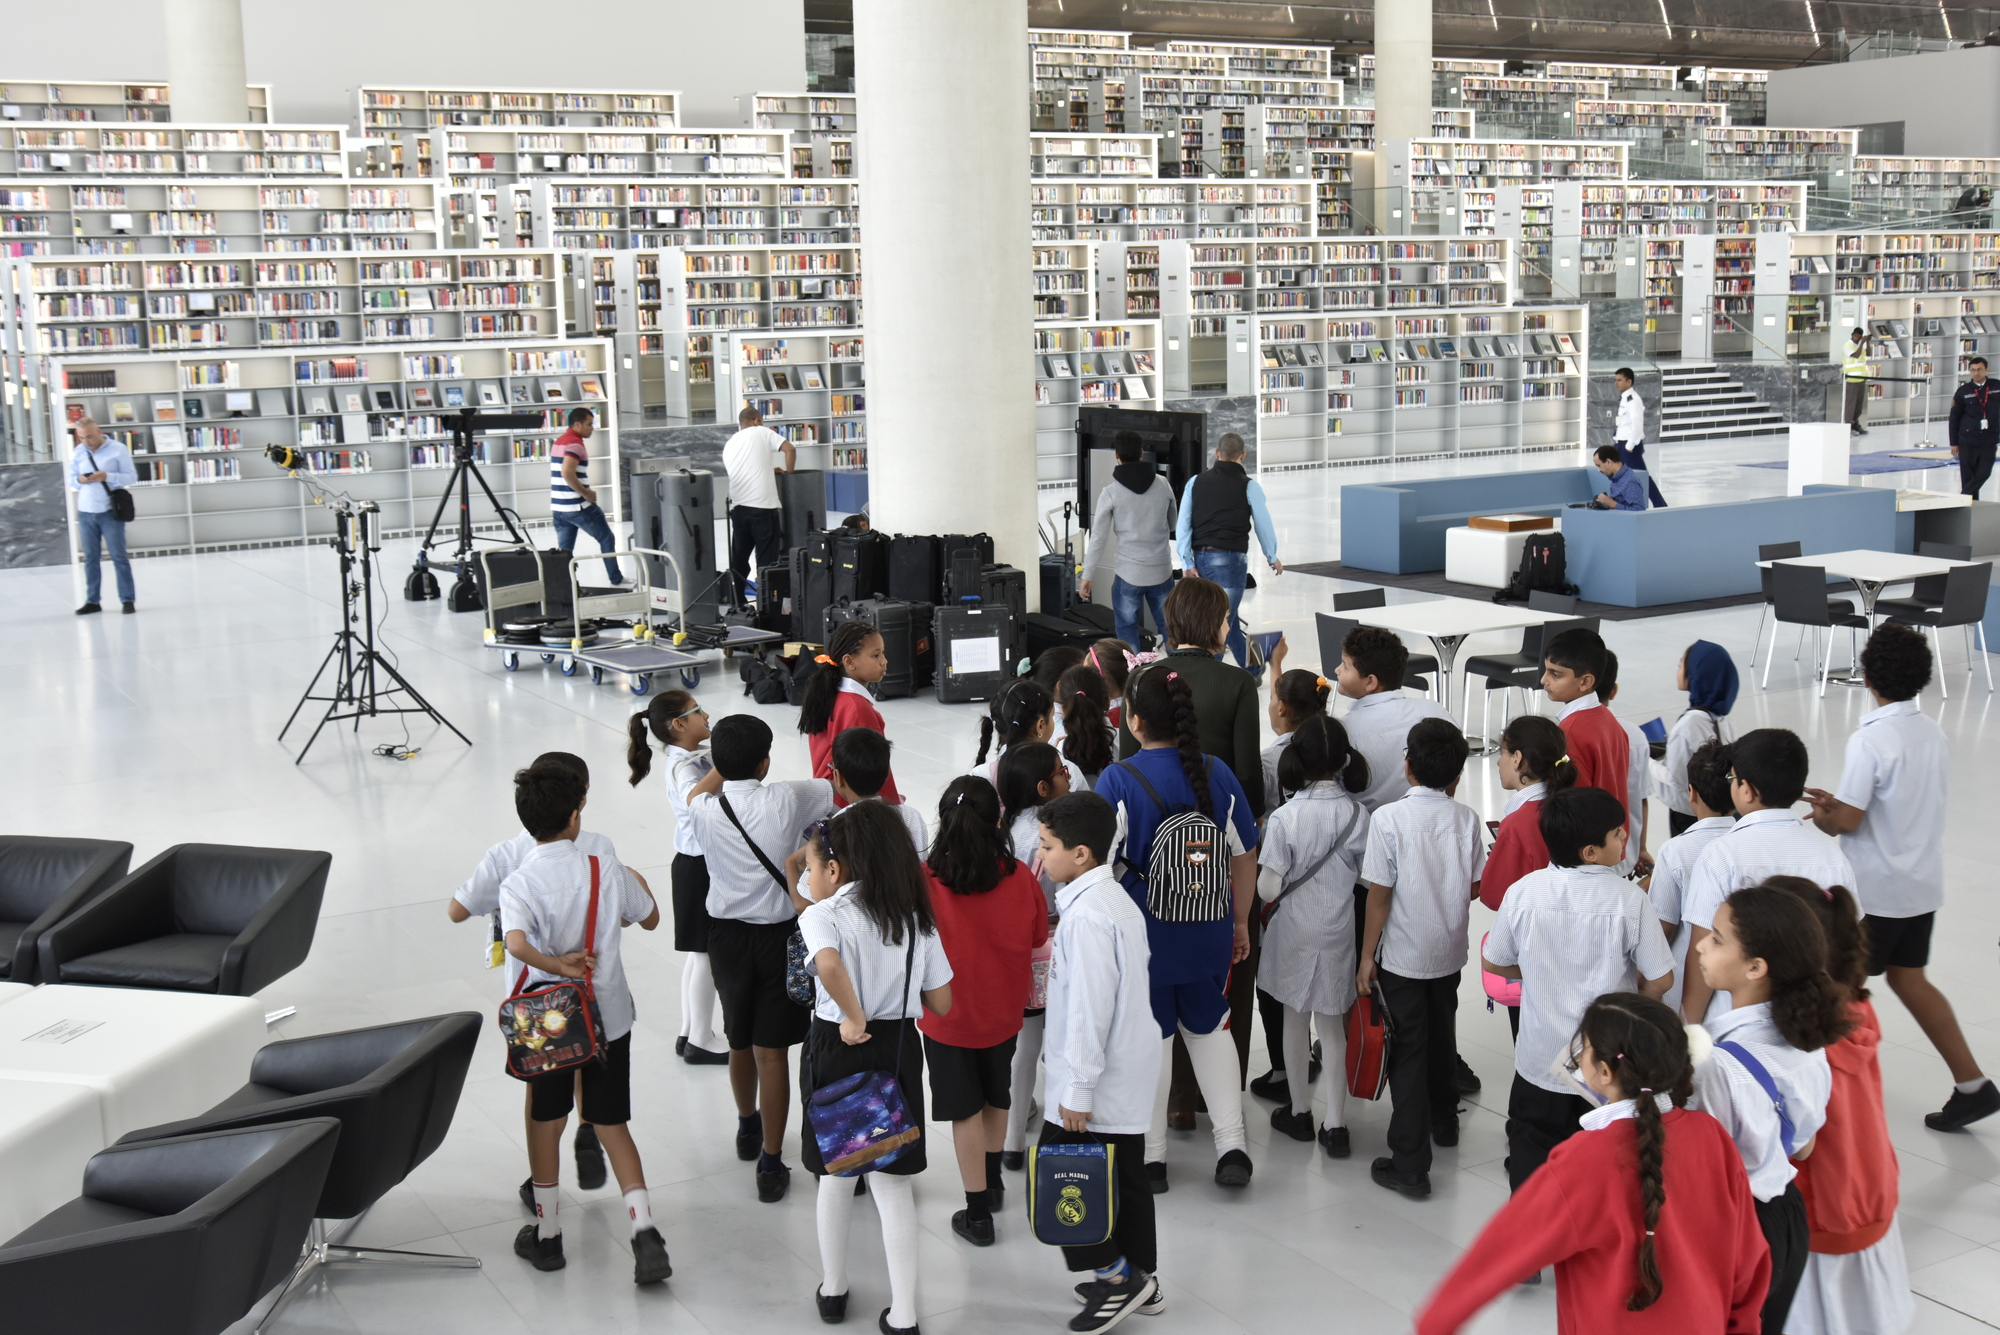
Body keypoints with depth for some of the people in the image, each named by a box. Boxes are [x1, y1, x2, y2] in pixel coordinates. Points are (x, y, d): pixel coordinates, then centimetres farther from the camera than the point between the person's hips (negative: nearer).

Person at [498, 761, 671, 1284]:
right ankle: (644, 1232, -3)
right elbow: (650, 919, 9)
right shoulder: (607, 870, -8)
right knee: (612, 1125, 10)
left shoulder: (518, 883, -14)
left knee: (545, 1123, 16)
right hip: (610, 1016, 2)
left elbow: (516, 941, -34)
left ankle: (547, 1236, 26)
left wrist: (554, 964, -20)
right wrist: (636, 888, 28)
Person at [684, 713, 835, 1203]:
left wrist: (725, 760, 26)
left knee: (739, 1042, 21)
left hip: (726, 934, 3)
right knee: (771, 1050, 0)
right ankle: (771, 1164, 3)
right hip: (779, 934, -3)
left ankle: (748, 1128, 44)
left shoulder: (706, 810, -9)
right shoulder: (786, 800, -15)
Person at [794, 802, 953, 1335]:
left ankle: (833, 1290, 34)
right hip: (898, 1049, 3)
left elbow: (828, 964, -36)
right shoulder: (916, 917, 0)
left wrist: (854, 1018, -22)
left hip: (836, 1050, -3)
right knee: (894, 1183, 8)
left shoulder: (820, 915, -13)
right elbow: (941, 1003, 2)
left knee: (833, 1175, 18)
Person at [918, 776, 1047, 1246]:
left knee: (966, 1110, 10)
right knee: (997, 1096, 25)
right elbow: (1037, 942, 0)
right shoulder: (1021, 877, -14)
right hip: (1002, 1010, 3)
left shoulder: (923, 880, -22)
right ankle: (992, 1183, 43)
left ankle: (978, 1213, 16)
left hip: (946, 1013, -3)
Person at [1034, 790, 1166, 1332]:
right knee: (1124, 1177, 17)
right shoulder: (1117, 899, 8)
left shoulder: (1086, 916, -23)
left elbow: (1089, 1007, -24)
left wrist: (1078, 1089, -19)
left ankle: (1113, 1274, 8)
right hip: (1129, 1074, 10)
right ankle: (1138, 1279, 27)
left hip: (1097, 1081, -10)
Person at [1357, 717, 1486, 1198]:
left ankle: (1410, 1163, 1)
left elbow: (1379, 894, -15)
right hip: (1449, 951, 4)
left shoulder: (1388, 818, -17)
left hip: (1403, 955, -4)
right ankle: (1443, 1120, 45)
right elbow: (1475, 887, 3)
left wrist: (1367, 955, -5)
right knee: (1442, 1037, 25)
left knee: (1408, 1053, 1)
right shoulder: (1466, 818, -6)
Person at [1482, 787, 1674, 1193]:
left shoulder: (1524, 891, -12)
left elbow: (1493, 963, 0)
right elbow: (1660, 979, -11)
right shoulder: (1630, 899, -18)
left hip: (1540, 1061, 1)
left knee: (1530, 1158, 17)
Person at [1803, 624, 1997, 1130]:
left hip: (1877, 889, -7)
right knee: (1908, 978, 18)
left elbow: (1847, 821, -20)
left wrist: (1821, 817, 2)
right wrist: (1840, 799, 12)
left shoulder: (1870, 740, -22)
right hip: (1923, 882, 7)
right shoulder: (1932, 732, 2)